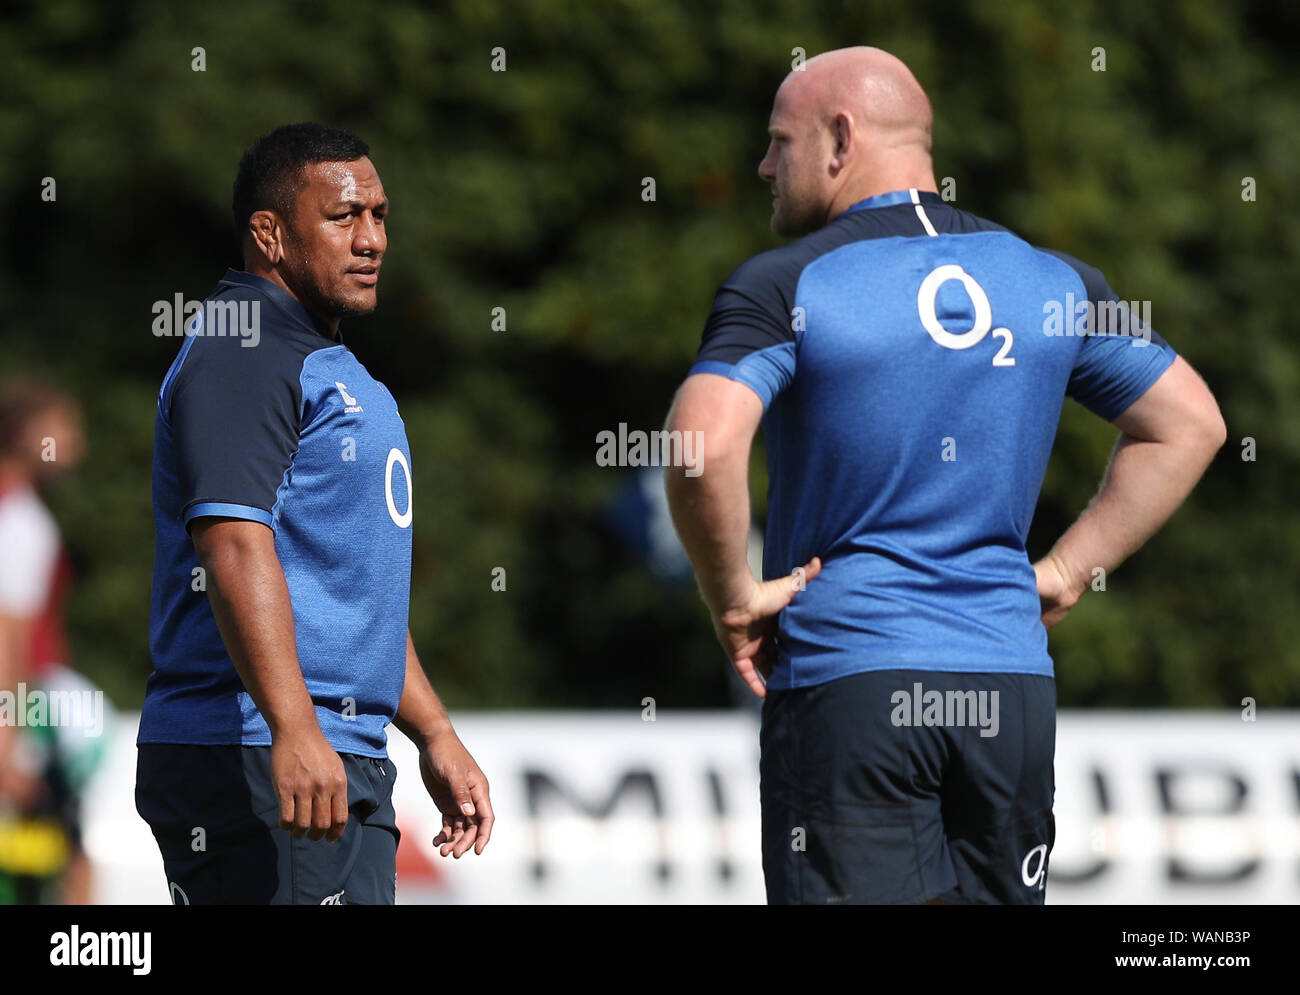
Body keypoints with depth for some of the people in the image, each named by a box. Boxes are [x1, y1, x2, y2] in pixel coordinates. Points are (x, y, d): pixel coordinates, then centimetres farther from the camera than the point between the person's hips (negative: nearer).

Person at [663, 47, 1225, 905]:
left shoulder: (785, 286, -6)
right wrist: (1065, 574, 14)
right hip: (1014, 684, 5)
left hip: (844, 680, -5)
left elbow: (703, 445, -21)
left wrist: (733, 599, -6)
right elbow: (1190, 424, 15)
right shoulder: (1053, 280, 11)